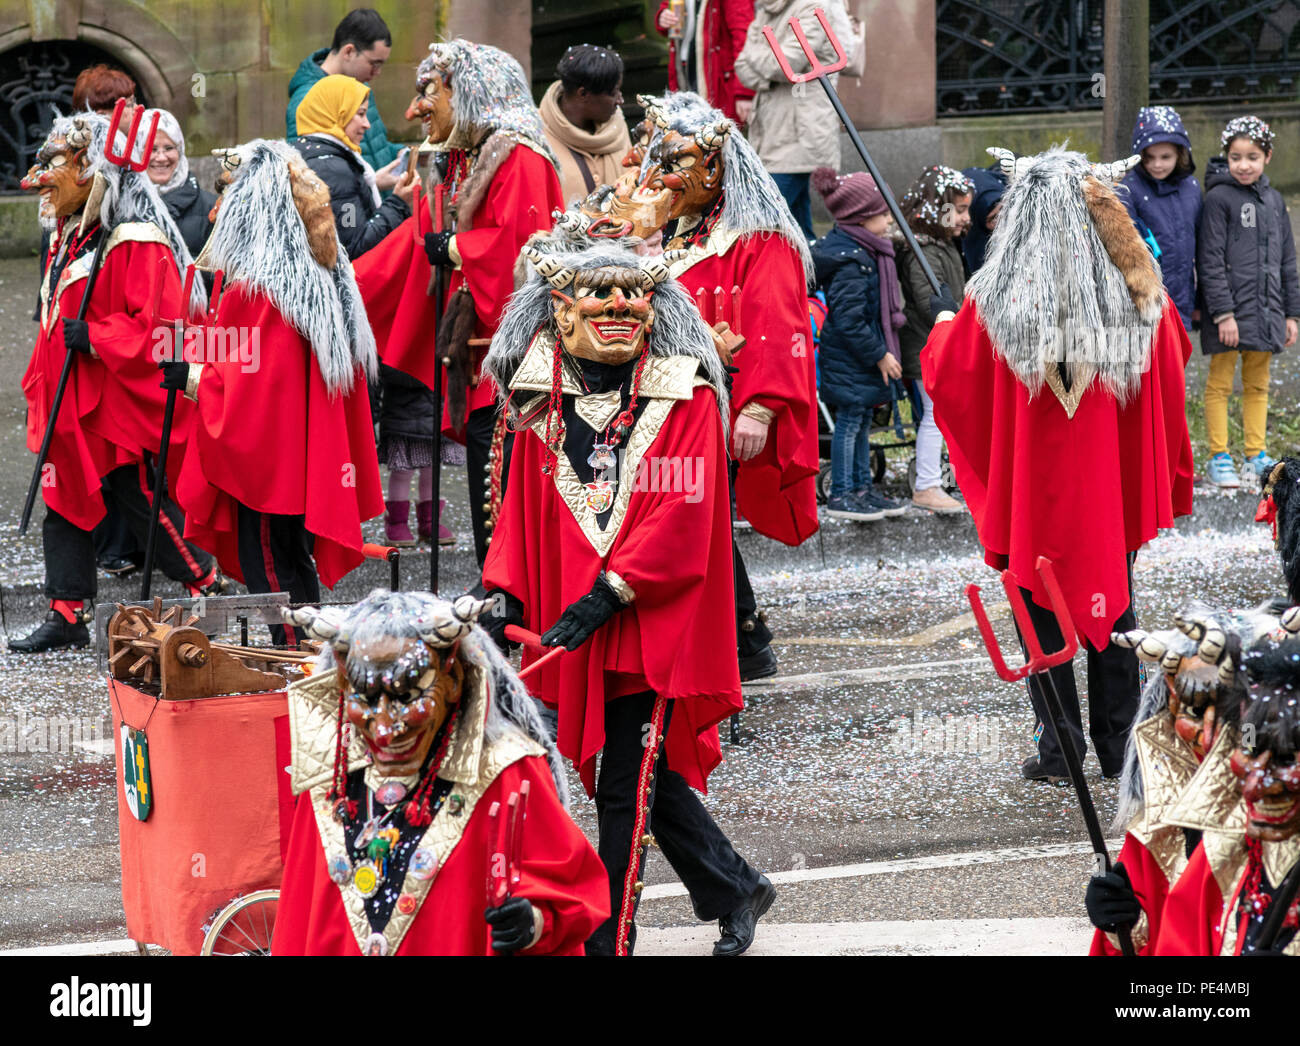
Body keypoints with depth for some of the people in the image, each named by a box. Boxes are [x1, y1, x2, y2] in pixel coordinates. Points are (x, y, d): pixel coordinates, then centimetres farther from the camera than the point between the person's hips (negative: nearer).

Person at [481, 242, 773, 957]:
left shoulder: (686, 400, -6)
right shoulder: (544, 403, 9)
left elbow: (682, 516, -14)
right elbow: (523, 513, 12)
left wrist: (607, 593, -21)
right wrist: (504, 592, -3)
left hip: (653, 623, -5)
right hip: (573, 628, 5)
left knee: (626, 787, -4)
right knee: (642, 779, 13)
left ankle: (607, 942, 2)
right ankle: (735, 891, 32)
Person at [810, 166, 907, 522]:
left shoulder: (864, 253, 9)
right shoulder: (849, 263, -24)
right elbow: (849, 321, -24)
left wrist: (882, 352, 18)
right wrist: (880, 355, -18)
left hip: (864, 359, 10)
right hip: (849, 359, -10)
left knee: (862, 422, 16)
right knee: (850, 422, -2)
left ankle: (861, 488, 26)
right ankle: (841, 495, 5)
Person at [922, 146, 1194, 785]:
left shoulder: (995, 300, -13)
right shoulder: (1139, 292, -6)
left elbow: (944, 373, 0)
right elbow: (1174, 365, 7)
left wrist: (943, 324, 19)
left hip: (1032, 487, -2)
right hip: (1113, 491, 2)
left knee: (1042, 612, 9)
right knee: (1111, 607, 14)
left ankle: (1058, 745, 8)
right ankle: (1118, 747, 17)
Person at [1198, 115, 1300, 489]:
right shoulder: (1219, 199, -8)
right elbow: (1210, 262, -12)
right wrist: (1223, 314, -17)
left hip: (1265, 312, 6)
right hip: (1229, 312, -6)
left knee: (1257, 387, 12)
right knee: (1220, 385, 0)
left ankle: (1257, 456, 18)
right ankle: (1219, 458, 4)